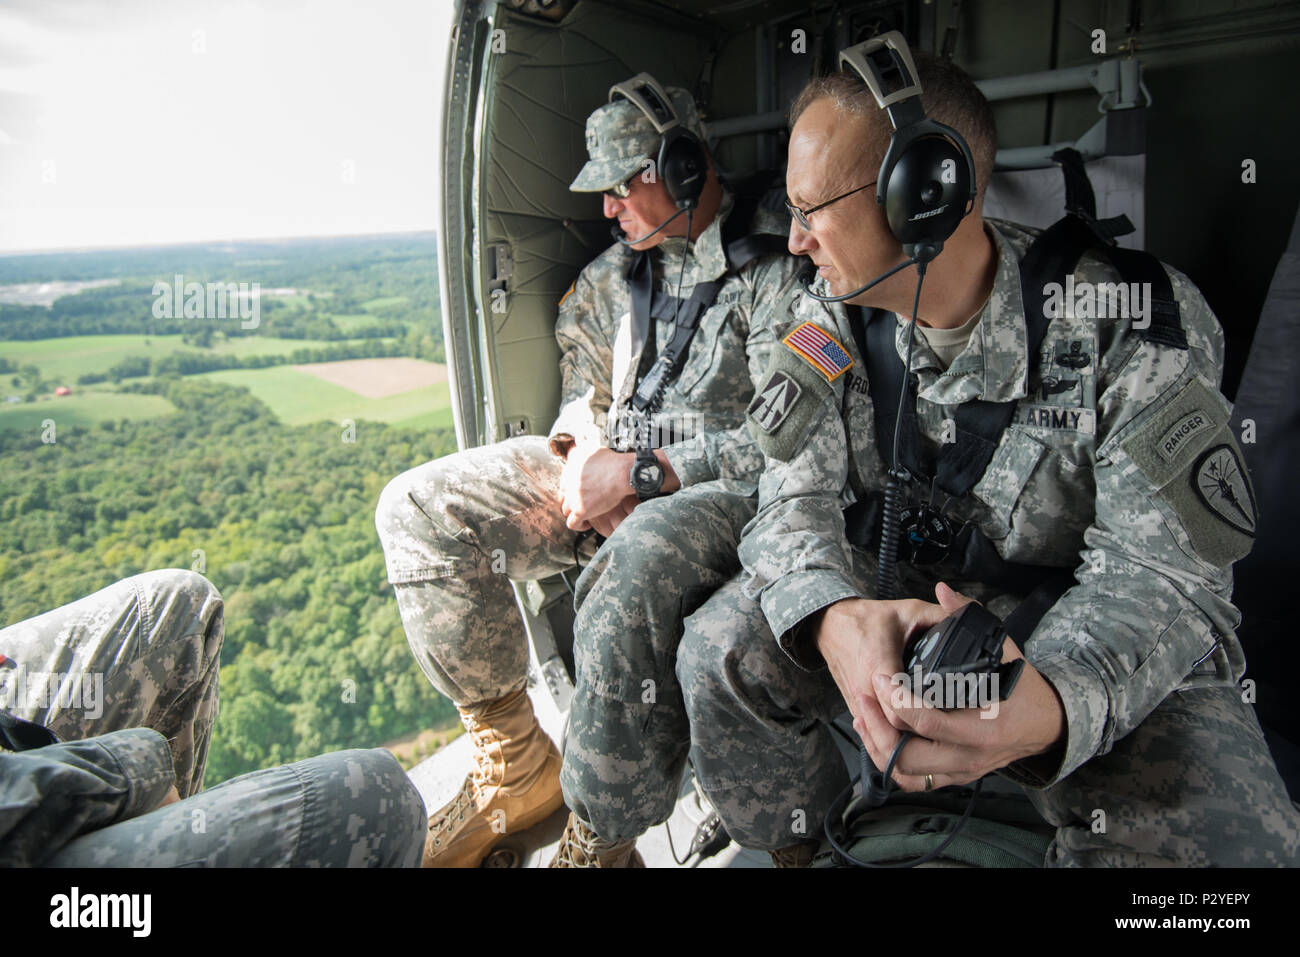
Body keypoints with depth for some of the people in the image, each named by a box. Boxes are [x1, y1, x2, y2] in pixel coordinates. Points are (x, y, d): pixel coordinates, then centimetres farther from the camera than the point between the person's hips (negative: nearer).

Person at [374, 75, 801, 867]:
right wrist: (582, 448, -2)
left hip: (716, 484, -7)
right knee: (417, 507, -9)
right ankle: (518, 766, -5)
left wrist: (638, 472, -19)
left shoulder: (778, 270, -8)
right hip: (609, 466, 7)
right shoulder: (618, 270, 14)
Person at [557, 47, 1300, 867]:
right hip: (892, 596, 3)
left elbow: (1163, 570, -19)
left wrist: (1052, 701, -42)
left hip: (1085, 642, -2)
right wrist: (836, 618, -35)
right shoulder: (830, 322, -6)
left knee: (1226, 837, -26)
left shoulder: (1136, 329, -18)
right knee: (721, 647, -20)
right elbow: (795, 503, -10)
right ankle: (788, 847, 10)